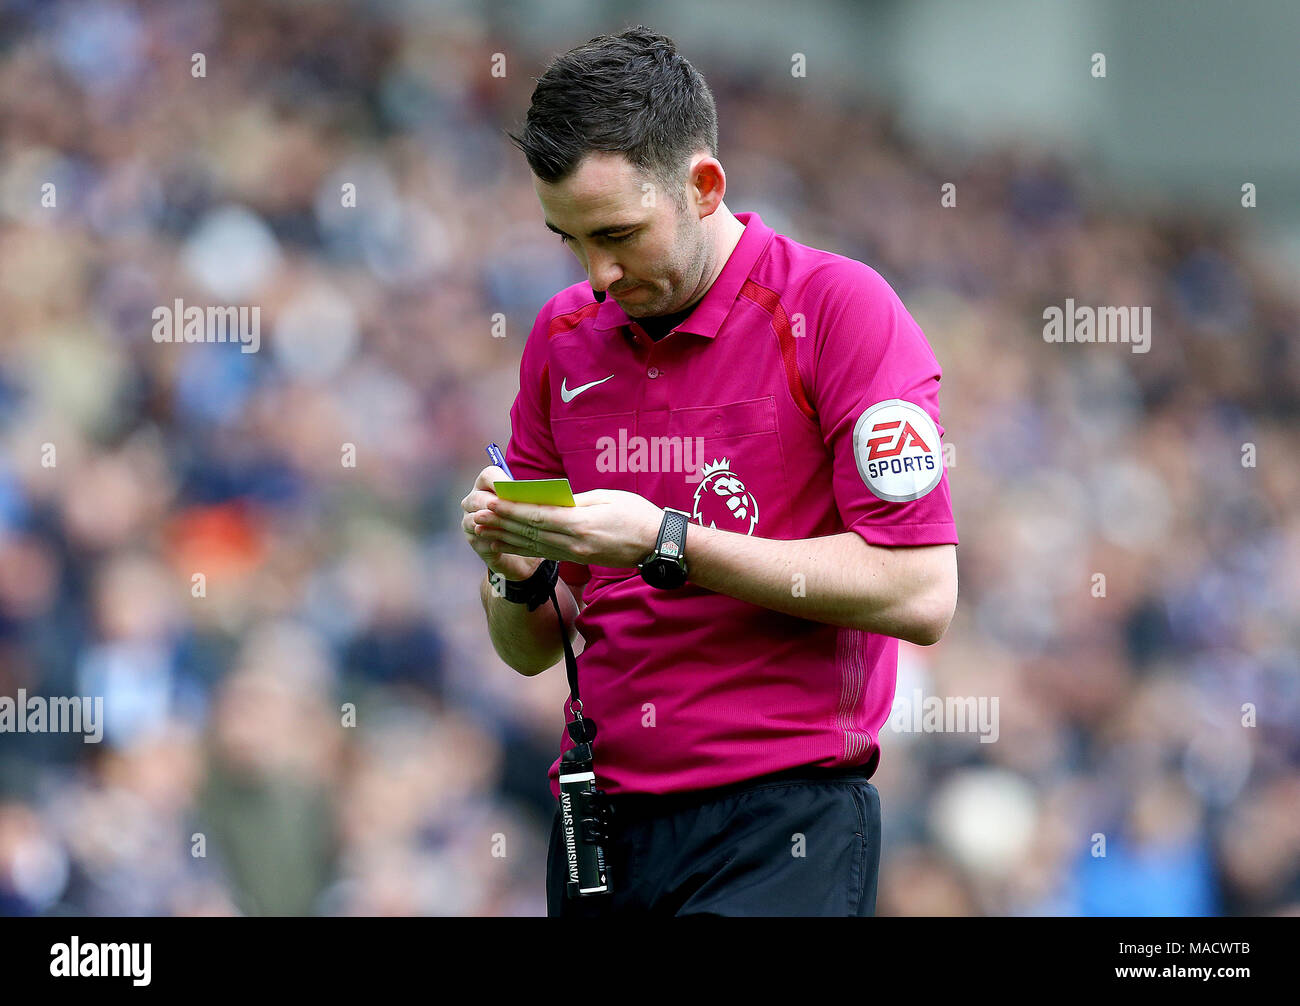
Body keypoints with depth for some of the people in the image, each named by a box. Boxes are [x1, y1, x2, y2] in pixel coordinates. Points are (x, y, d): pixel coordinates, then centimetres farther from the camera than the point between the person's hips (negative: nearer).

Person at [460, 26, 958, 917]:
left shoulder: (838, 307, -5)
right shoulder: (563, 336, 12)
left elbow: (921, 594, -13)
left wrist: (664, 545, -15)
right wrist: (517, 570, -6)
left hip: (780, 819, -5)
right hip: (603, 824, 6)